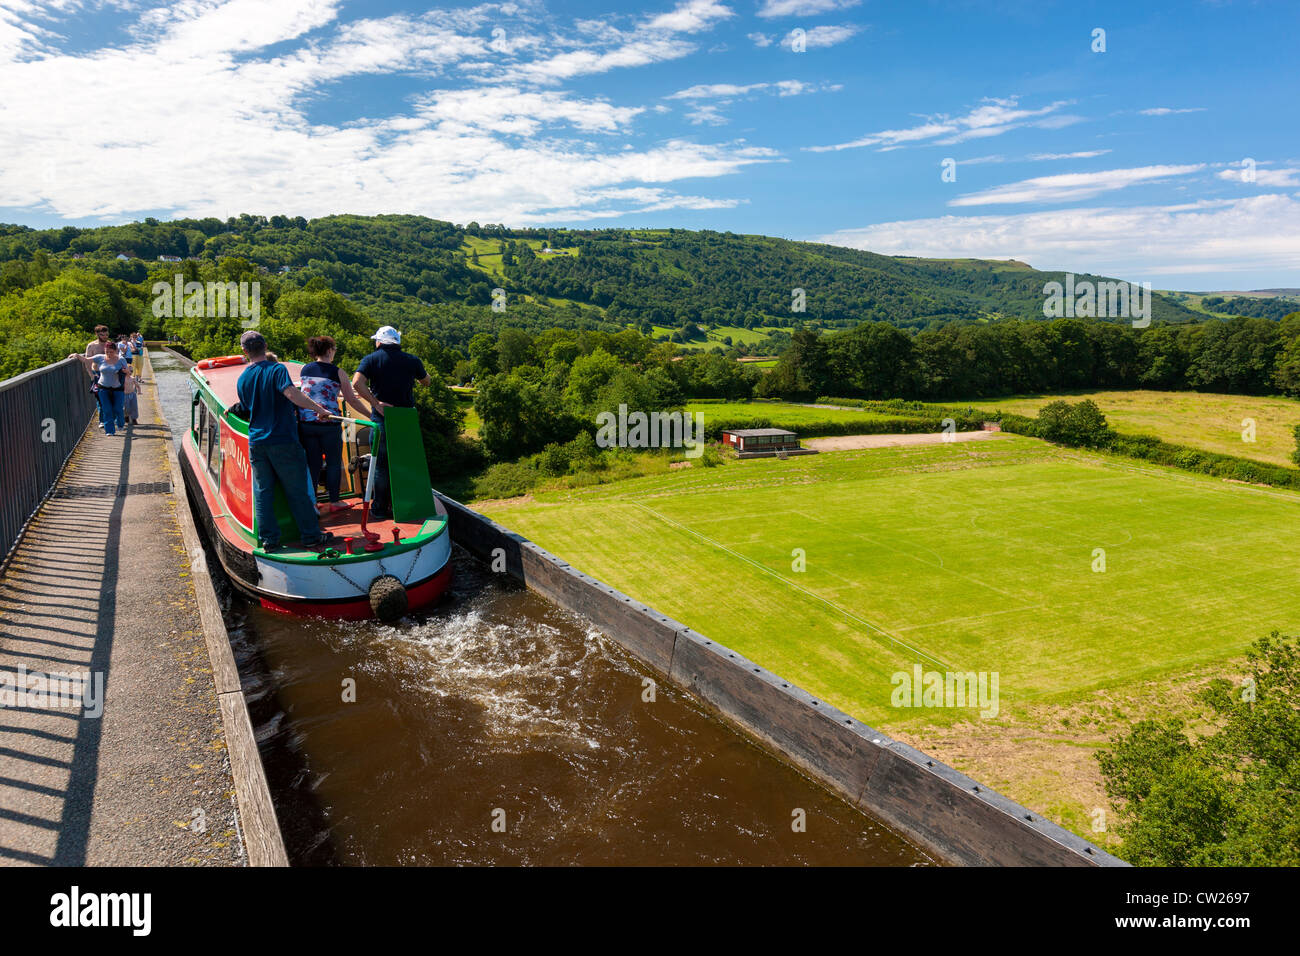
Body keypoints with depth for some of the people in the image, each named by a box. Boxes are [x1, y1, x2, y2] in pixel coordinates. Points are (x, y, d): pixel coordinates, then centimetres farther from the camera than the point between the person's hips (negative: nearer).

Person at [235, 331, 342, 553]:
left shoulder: (242, 380, 9)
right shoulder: (276, 370, -9)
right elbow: (292, 393, -25)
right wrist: (319, 409, -19)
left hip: (256, 442, 5)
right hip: (283, 441, -5)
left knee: (262, 492, 9)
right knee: (297, 491, 3)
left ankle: (268, 539, 10)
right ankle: (311, 536, 10)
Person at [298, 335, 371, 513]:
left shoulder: (305, 369, 11)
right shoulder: (337, 372, -2)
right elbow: (352, 400, -1)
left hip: (305, 422, 4)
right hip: (329, 423, -4)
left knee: (312, 463, 11)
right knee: (334, 462, 8)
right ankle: (334, 502, 13)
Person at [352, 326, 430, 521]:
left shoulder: (371, 359, -2)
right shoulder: (412, 360, 5)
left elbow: (357, 383, -19)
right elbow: (426, 381, 23)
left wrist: (376, 403, -16)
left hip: (381, 417, -2)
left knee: (380, 465, 6)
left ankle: (380, 508, 11)